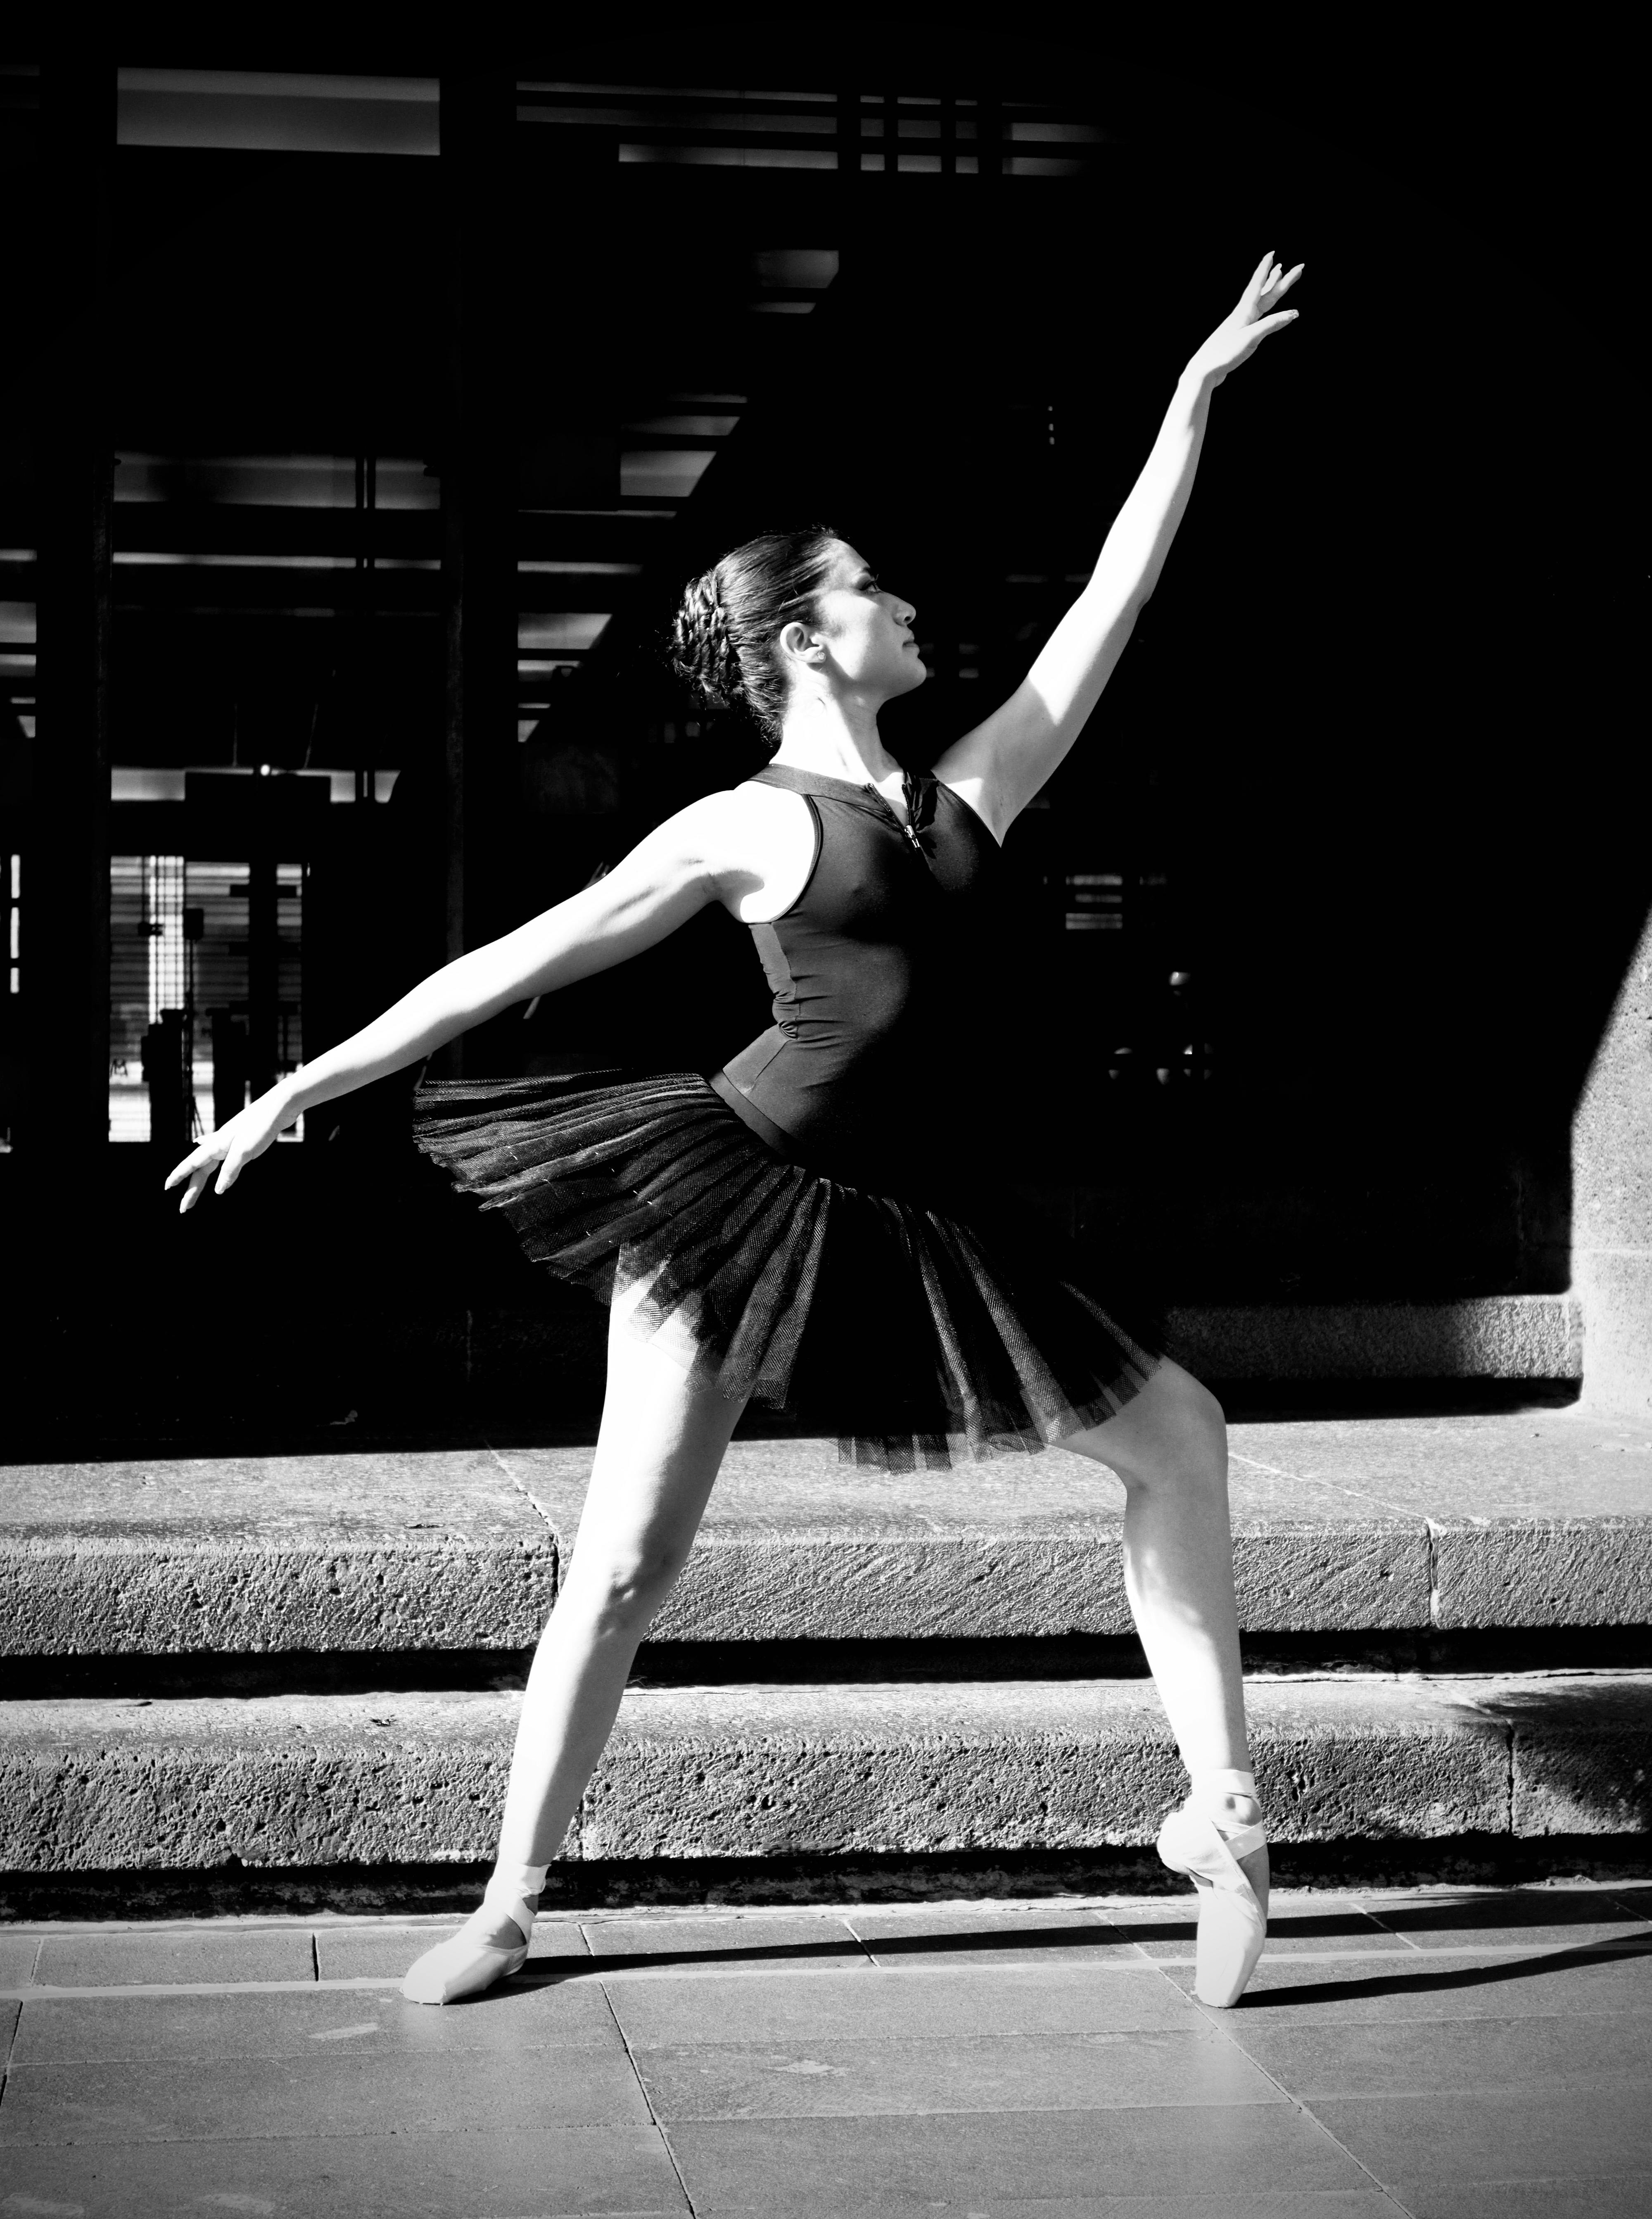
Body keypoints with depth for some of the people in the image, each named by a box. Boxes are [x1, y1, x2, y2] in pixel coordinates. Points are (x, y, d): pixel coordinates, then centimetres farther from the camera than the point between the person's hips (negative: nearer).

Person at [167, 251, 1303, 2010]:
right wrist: (301, 1087, -4)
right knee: (623, 1567, -5)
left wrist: (1195, 389, 14)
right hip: (740, 1189, -6)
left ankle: (1218, 1813, 11)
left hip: (912, 1209, 6)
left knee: (1178, 1435, 3)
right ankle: (509, 1907, 9)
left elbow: (1117, 593, 13)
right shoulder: (746, 826, -3)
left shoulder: (972, 787, 11)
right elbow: (514, 959, -3)